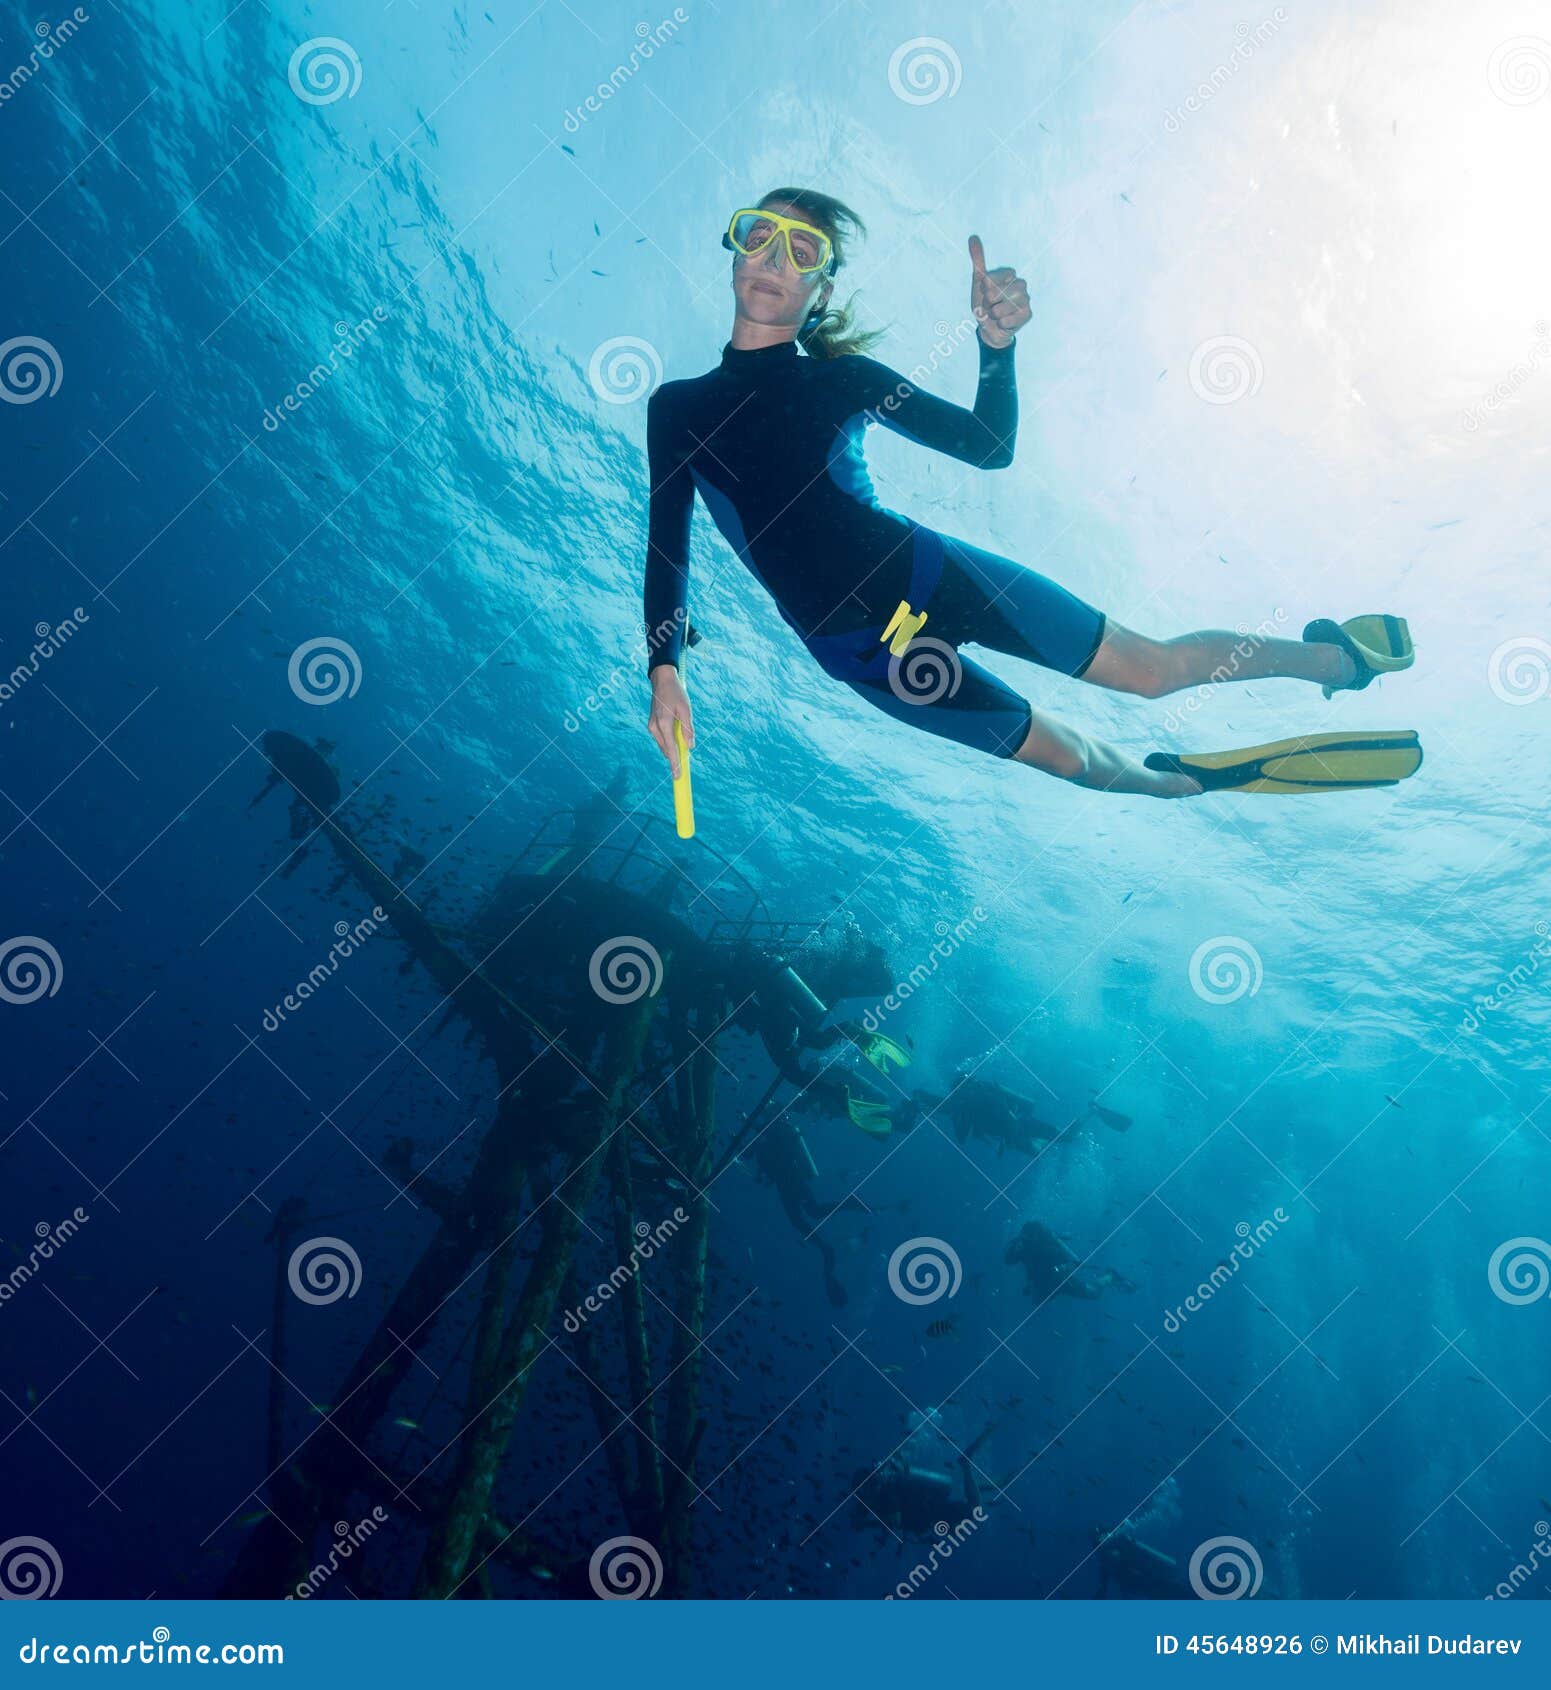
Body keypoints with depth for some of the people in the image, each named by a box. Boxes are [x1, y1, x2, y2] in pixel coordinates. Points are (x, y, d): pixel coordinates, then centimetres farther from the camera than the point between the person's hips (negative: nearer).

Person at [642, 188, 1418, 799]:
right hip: (856, 652, 0)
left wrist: (997, 346, -17)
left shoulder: (841, 376, 3)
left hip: (925, 572, 0)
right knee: (1070, 757, 10)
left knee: (1151, 666, 1)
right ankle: (1185, 782, 37)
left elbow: (990, 445, 2)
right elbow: (667, 548, -1)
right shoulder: (677, 406, 3)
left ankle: (1334, 654, 25)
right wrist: (664, 672, -17)